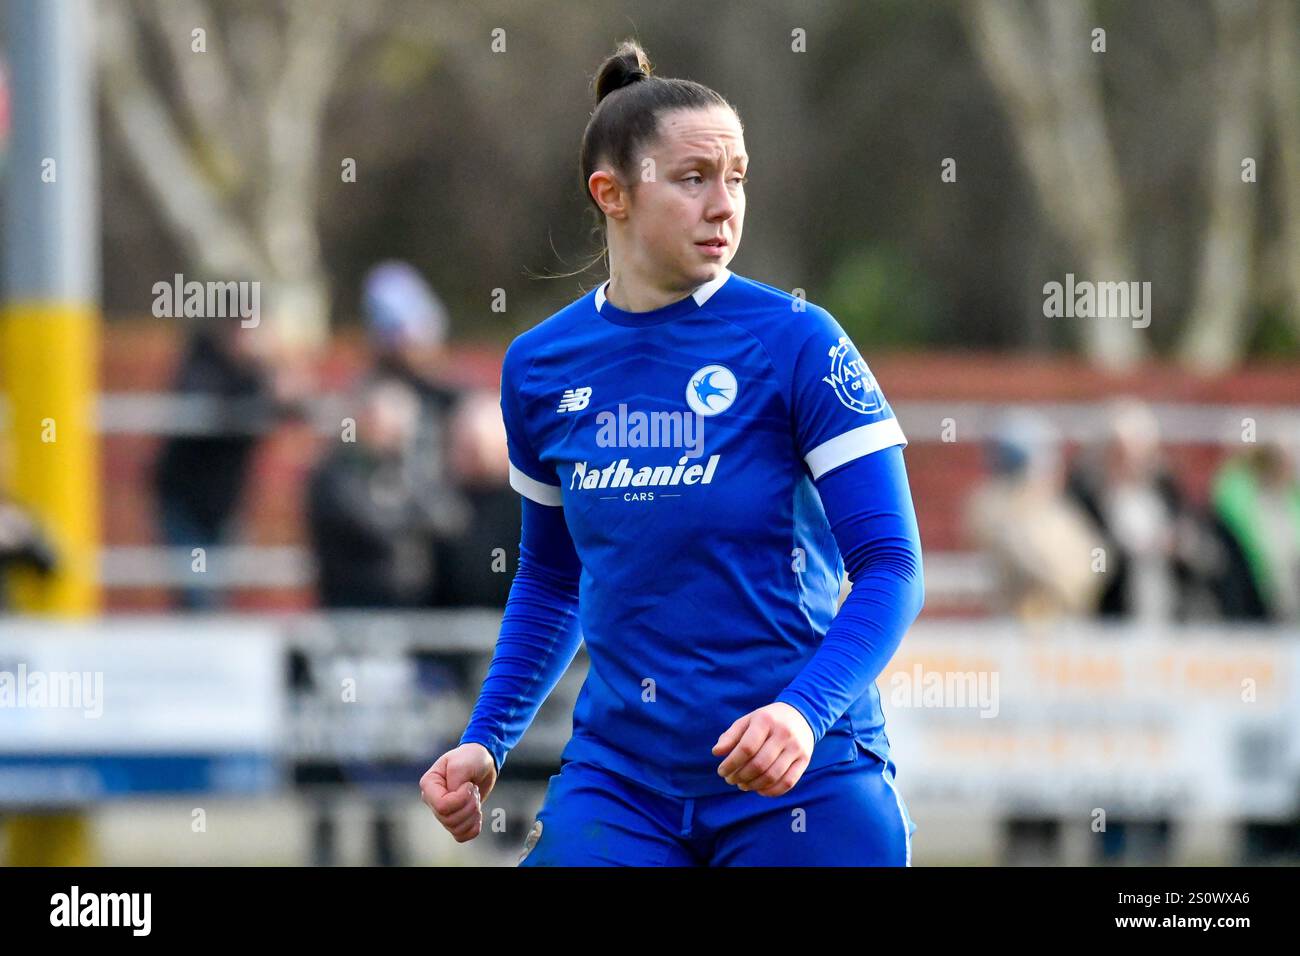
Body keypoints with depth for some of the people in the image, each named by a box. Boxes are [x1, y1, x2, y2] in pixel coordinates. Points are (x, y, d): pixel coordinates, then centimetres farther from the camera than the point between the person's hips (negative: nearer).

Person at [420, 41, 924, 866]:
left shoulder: (797, 342, -8)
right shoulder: (540, 369, 5)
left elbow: (891, 568, -11)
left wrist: (806, 711, -26)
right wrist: (487, 742, 7)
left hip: (803, 793, -3)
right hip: (620, 782, 3)